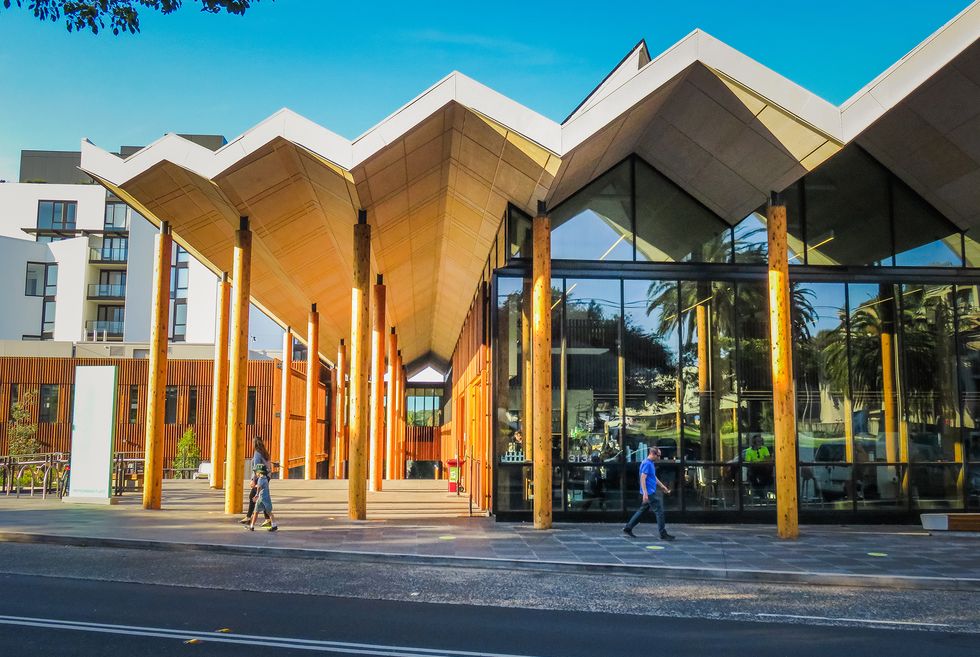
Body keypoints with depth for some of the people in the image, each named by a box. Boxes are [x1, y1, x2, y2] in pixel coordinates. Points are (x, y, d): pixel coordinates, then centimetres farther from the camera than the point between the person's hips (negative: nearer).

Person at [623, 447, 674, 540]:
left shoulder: (651, 463, 15)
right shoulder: (647, 463, -16)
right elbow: (643, 479, -21)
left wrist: (663, 487, 26)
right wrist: (645, 493, -25)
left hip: (652, 492, 10)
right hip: (649, 493, -10)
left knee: (642, 510, 14)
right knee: (659, 511, -5)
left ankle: (628, 528, 18)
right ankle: (663, 534, 0)